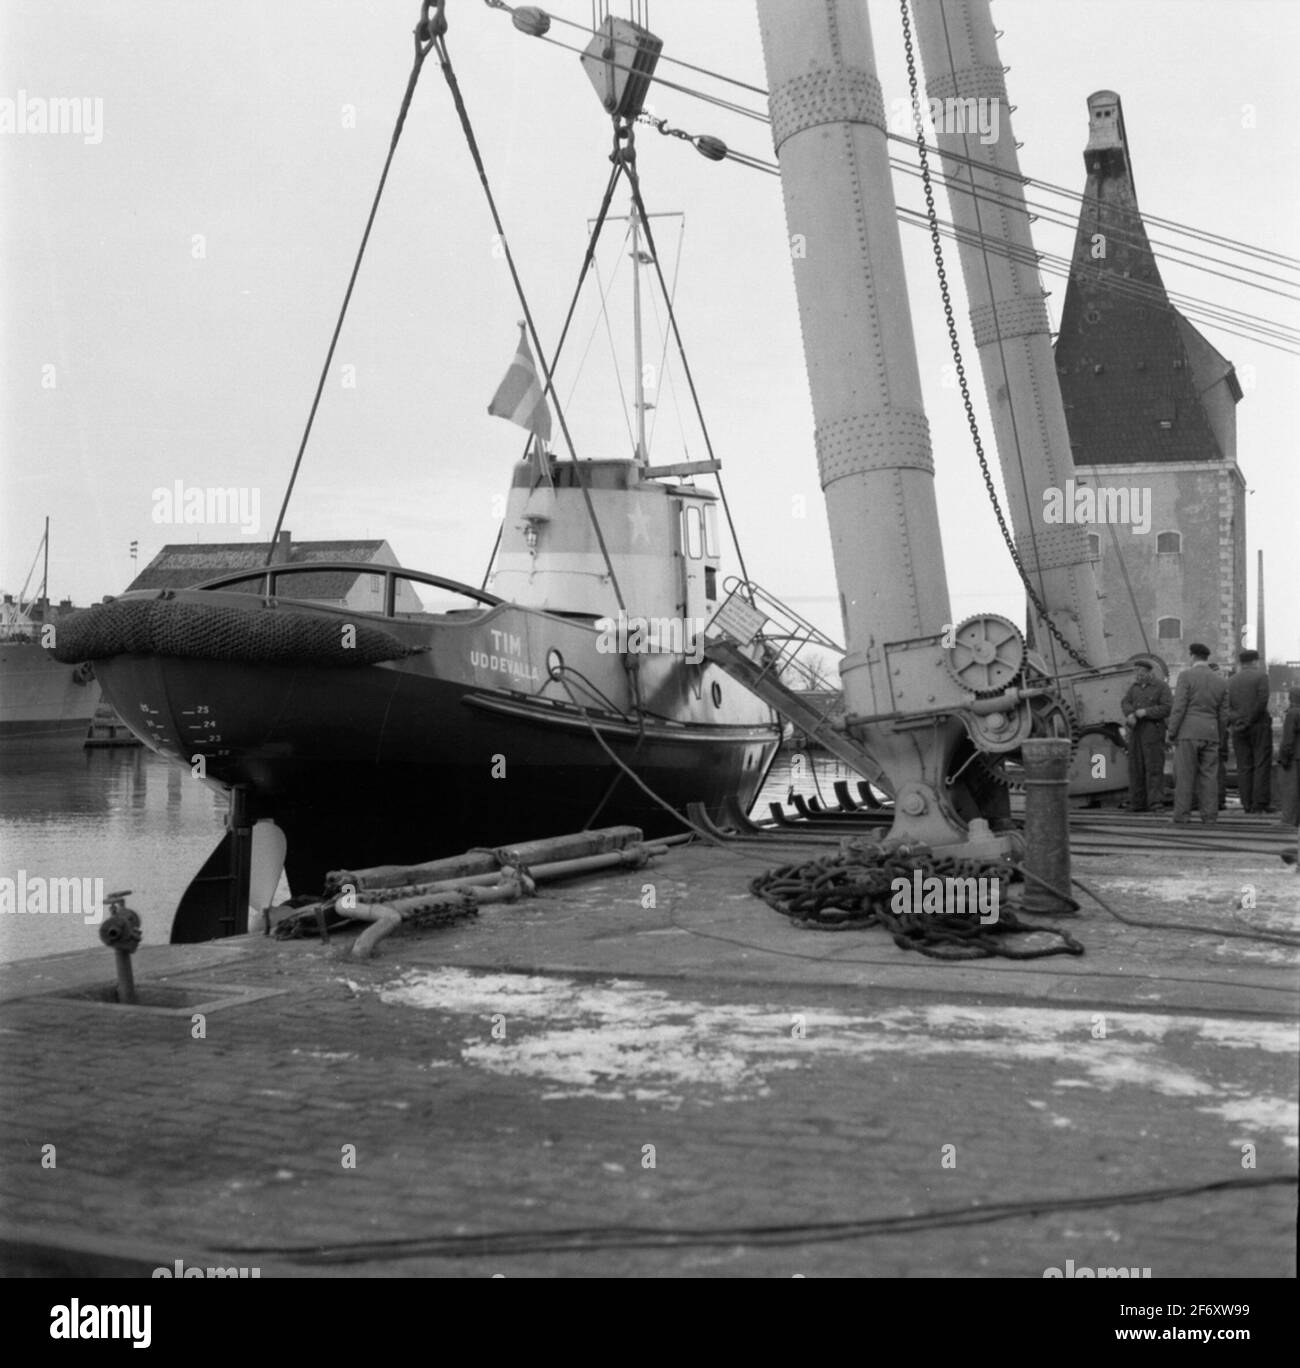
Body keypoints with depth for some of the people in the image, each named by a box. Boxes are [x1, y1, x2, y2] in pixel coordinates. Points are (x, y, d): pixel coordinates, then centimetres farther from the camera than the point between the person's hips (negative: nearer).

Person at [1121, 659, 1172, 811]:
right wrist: (1130, 715, -20)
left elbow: (1168, 708, -14)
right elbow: (1125, 703, 2)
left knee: (1154, 767, -10)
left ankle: (1156, 804, -12)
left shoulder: (1162, 686, -5)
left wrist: (1146, 712, -21)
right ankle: (1138, 803, 9)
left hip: (1153, 729, -6)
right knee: (1136, 767, 5)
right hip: (1136, 731, 6)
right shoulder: (1134, 686, 12)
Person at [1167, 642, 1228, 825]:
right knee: (1209, 776, 6)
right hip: (1210, 735, 4)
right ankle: (1209, 816, 3)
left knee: (1185, 776, -2)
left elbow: (1179, 707, -12)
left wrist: (1171, 733, -7)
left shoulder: (1186, 676, -7)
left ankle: (1182, 816, -4)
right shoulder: (1220, 682, 9)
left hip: (1188, 734, -4)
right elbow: (1223, 716, 10)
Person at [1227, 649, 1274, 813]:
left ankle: (1247, 805, 0)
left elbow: (1226, 707, 4)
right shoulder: (1261, 676, -3)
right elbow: (1262, 701, -14)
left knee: (1244, 767, 4)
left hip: (1238, 730, 4)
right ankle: (1260, 803, -8)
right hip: (1259, 725, -4)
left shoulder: (1231, 681, 11)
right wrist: (1249, 720, -8)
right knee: (1262, 765, -2)